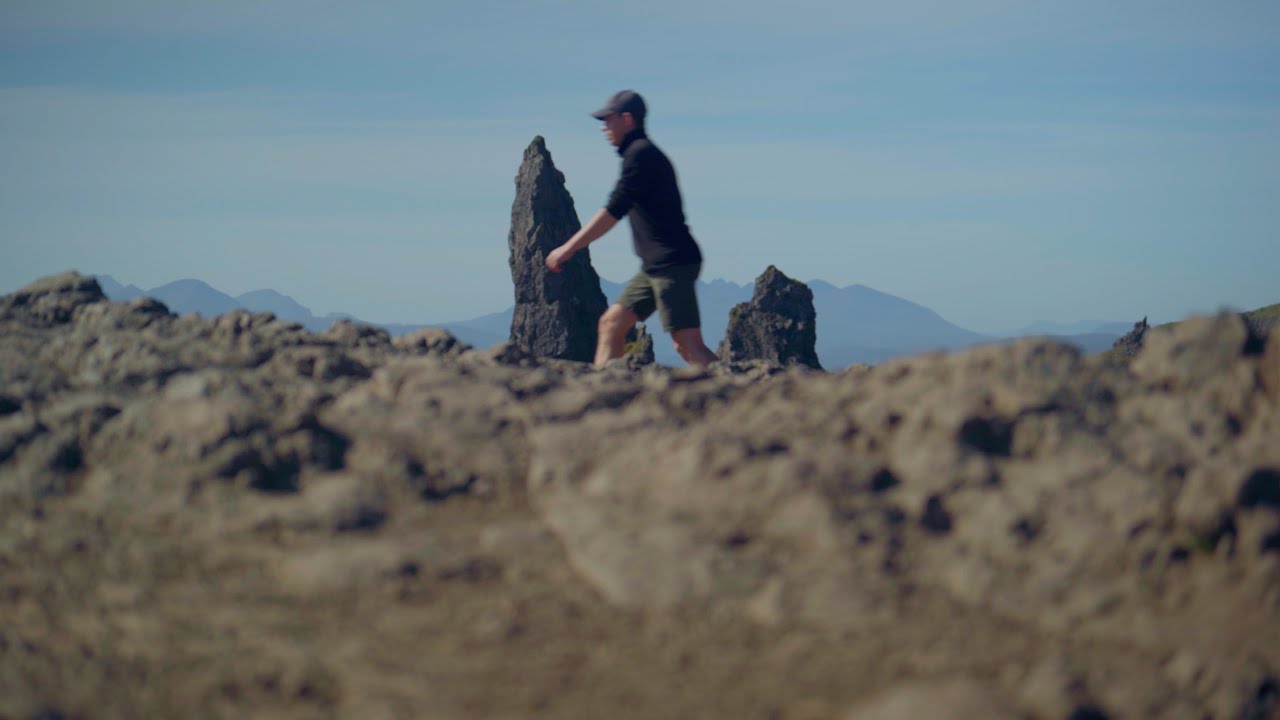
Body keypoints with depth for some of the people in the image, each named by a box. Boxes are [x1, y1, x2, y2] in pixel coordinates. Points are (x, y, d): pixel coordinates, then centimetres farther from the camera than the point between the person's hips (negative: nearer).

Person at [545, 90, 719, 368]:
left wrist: (569, 248, -14)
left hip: (672, 265, -10)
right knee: (611, 323, 11)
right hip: (656, 266, 10)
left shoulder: (640, 154, -12)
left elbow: (613, 212, -17)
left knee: (689, 346, -14)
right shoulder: (644, 152, 19)